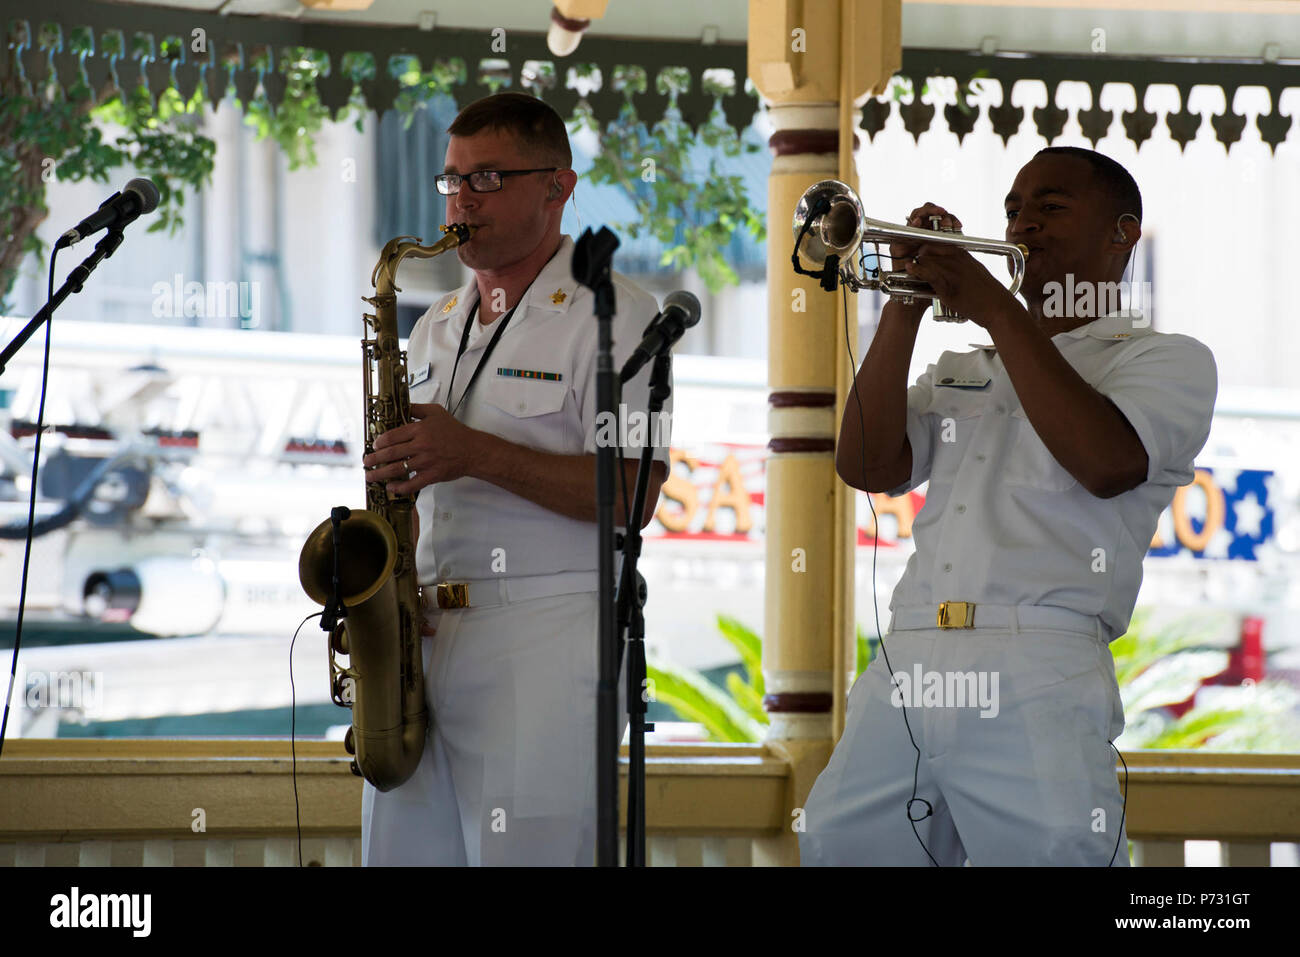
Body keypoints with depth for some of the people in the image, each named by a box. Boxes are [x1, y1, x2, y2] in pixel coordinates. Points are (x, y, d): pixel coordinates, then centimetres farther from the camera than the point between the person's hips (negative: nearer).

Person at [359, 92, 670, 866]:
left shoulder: (615, 315, -2)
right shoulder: (437, 329, 21)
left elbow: (630, 494, -13)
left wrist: (475, 453, -20)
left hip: (543, 651, -7)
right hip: (422, 636, 7)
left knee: (523, 855, -12)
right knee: (400, 853, 4)